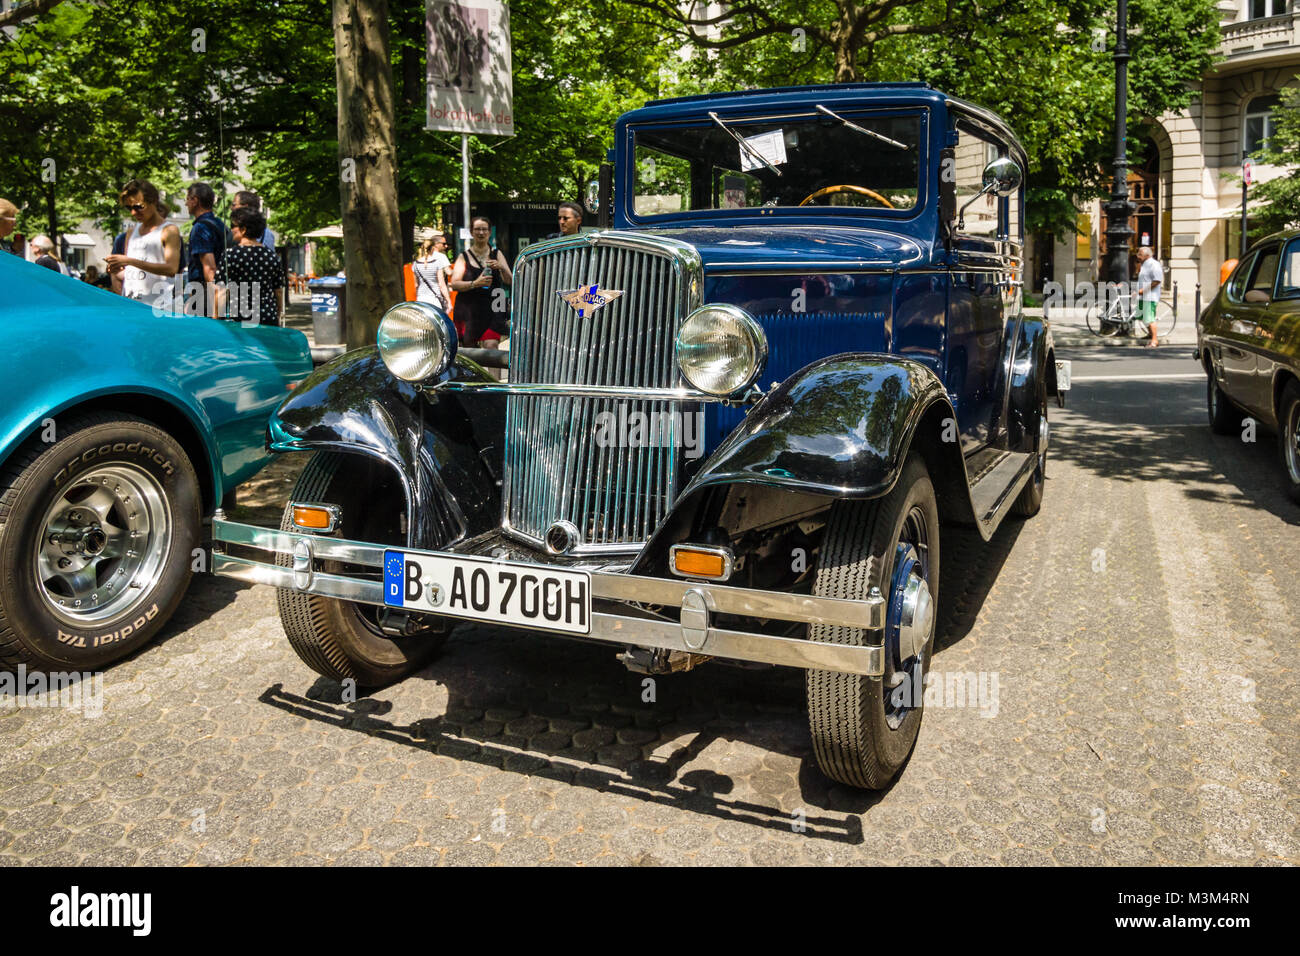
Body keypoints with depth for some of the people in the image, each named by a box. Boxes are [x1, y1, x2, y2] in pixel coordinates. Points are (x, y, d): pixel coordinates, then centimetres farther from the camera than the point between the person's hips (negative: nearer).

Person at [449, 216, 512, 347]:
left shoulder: (497, 254, 11)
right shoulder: (464, 257, 7)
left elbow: (510, 282, 6)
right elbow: (454, 284, -5)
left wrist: (502, 268, -14)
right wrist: (475, 284, -21)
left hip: (492, 309, 0)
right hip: (469, 310, 0)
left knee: (492, 346, -15)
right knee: (469, 349, 4)